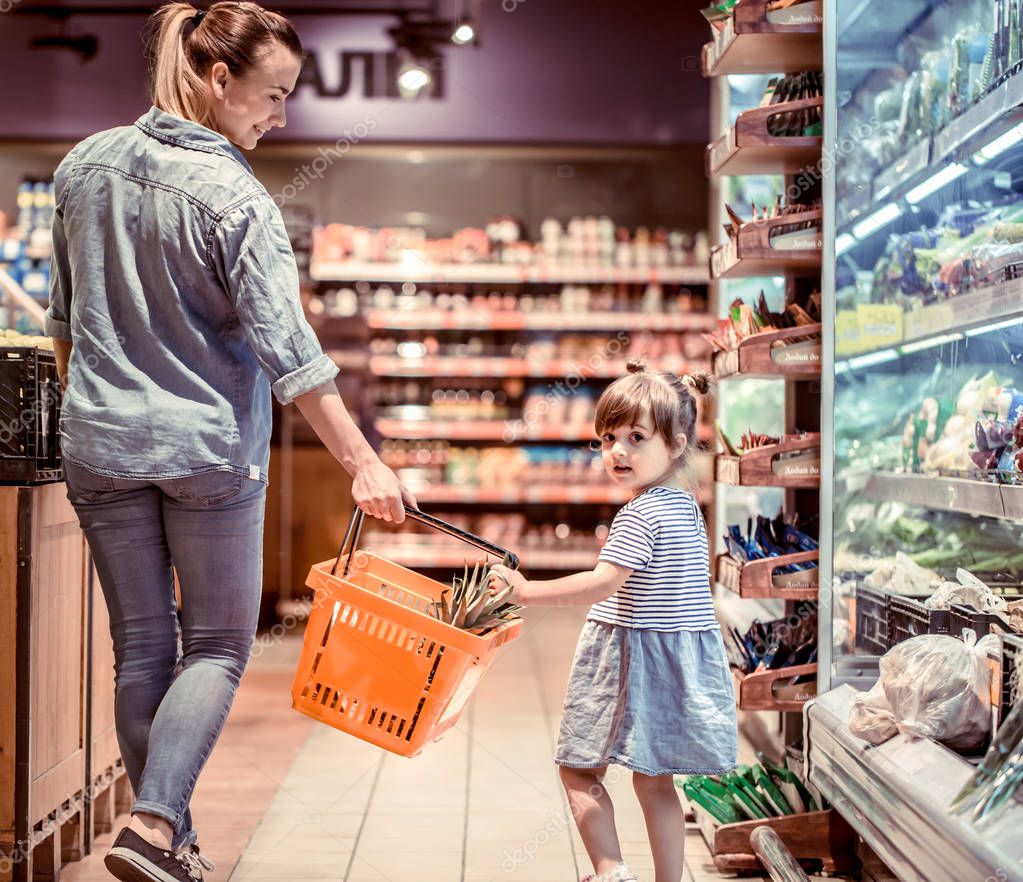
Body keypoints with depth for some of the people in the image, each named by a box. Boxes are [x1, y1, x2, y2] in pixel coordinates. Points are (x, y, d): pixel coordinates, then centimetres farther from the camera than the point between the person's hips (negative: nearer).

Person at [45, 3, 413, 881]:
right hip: (209, 449, -5)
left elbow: (65, 314, 13)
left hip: (100, 446, 5)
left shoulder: (85, 166, 4)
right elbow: (288, 352, -19)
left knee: (141, 646, 12)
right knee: (217, 645, 8)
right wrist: (363, 462, -17)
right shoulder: (236, 199, -15)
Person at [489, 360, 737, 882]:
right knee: (654, 780, 14)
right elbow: (698, 579, 22)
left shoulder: (639, 514, -18)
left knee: (578, 767, 3)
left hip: (632, 657, -9)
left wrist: (526, 592, -27)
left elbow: (602, 585, -27)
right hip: (684, 658, 9)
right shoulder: (685, 505, 10)